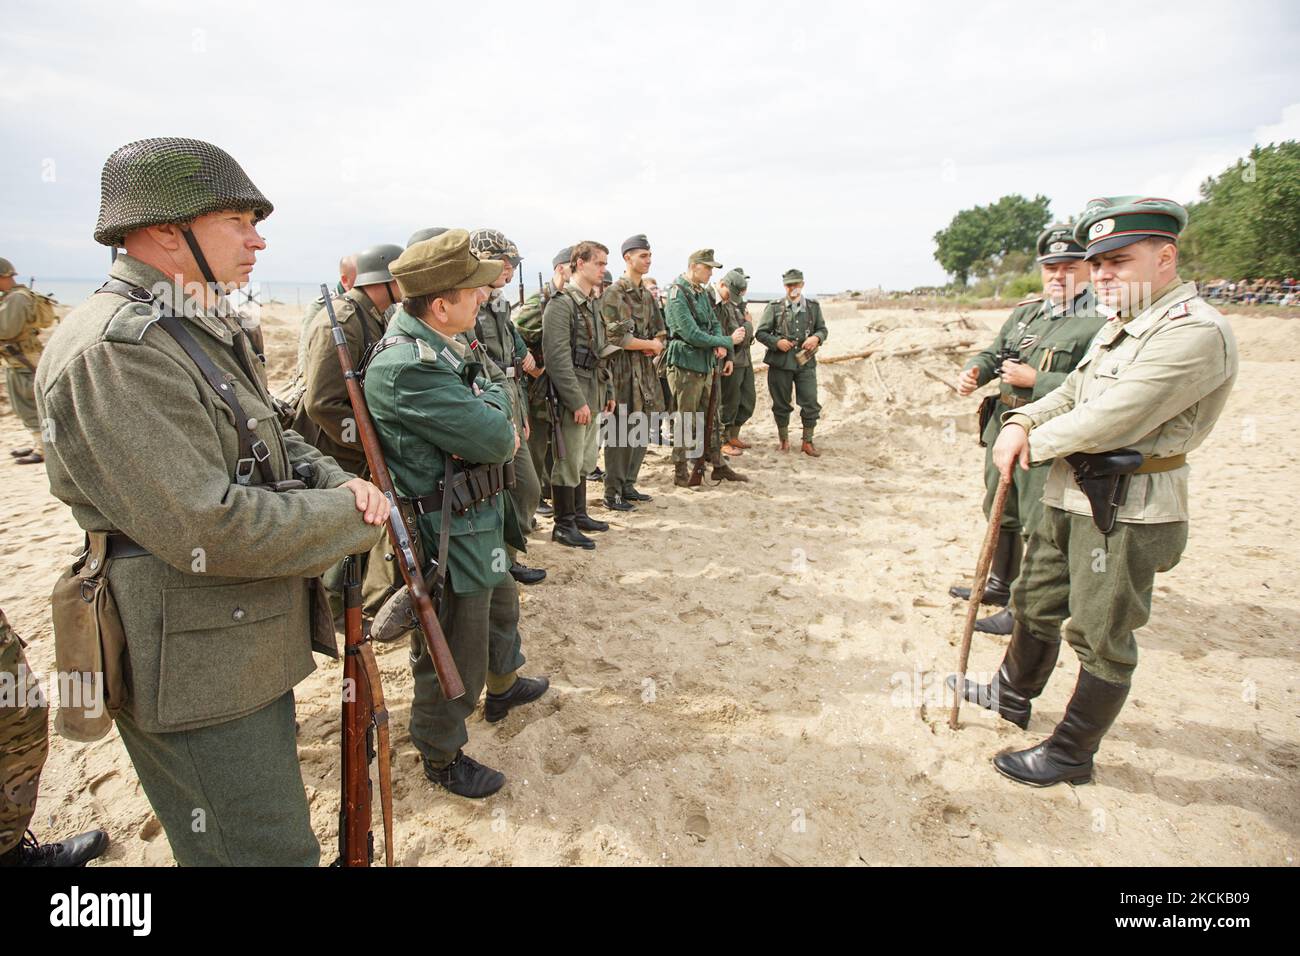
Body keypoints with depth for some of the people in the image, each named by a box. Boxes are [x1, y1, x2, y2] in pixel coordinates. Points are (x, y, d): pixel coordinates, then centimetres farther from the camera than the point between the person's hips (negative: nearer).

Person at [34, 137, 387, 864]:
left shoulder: (205, 331, 10)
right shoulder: (115, 349, -23)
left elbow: (273, 441, 16)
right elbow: (209, 530, -29)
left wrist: (340, 483, -6)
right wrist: (356, 518, -16)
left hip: (253, 652, 10)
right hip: (199, 677, -10)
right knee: (268, 851, 5)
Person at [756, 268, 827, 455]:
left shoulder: (813, 307, 7)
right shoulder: (774, 307, 1)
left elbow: (823, 329, 15)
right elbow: (760, 333, 2)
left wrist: (817, 337, -8)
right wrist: (776, 342, -14)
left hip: (806, 362, 1)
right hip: (780, 362, -1)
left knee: (811, 404, -1)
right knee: (781, 404, 9)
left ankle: (807, 442, 14)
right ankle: (783, 439, 26)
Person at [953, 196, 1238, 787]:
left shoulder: (1194, 332, -20)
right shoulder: (1119, 326, 11)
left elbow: (1108, 421, -26)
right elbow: (1072, 393, 15)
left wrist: (1033, 443, -10)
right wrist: (1022, 420, -5)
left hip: (1126, 511, -9)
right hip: (1070, 495, 9)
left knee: (1100, 638, 6)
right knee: (1036, 602, 22)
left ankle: (1072, 754, 23)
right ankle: (1013, 695, 44)